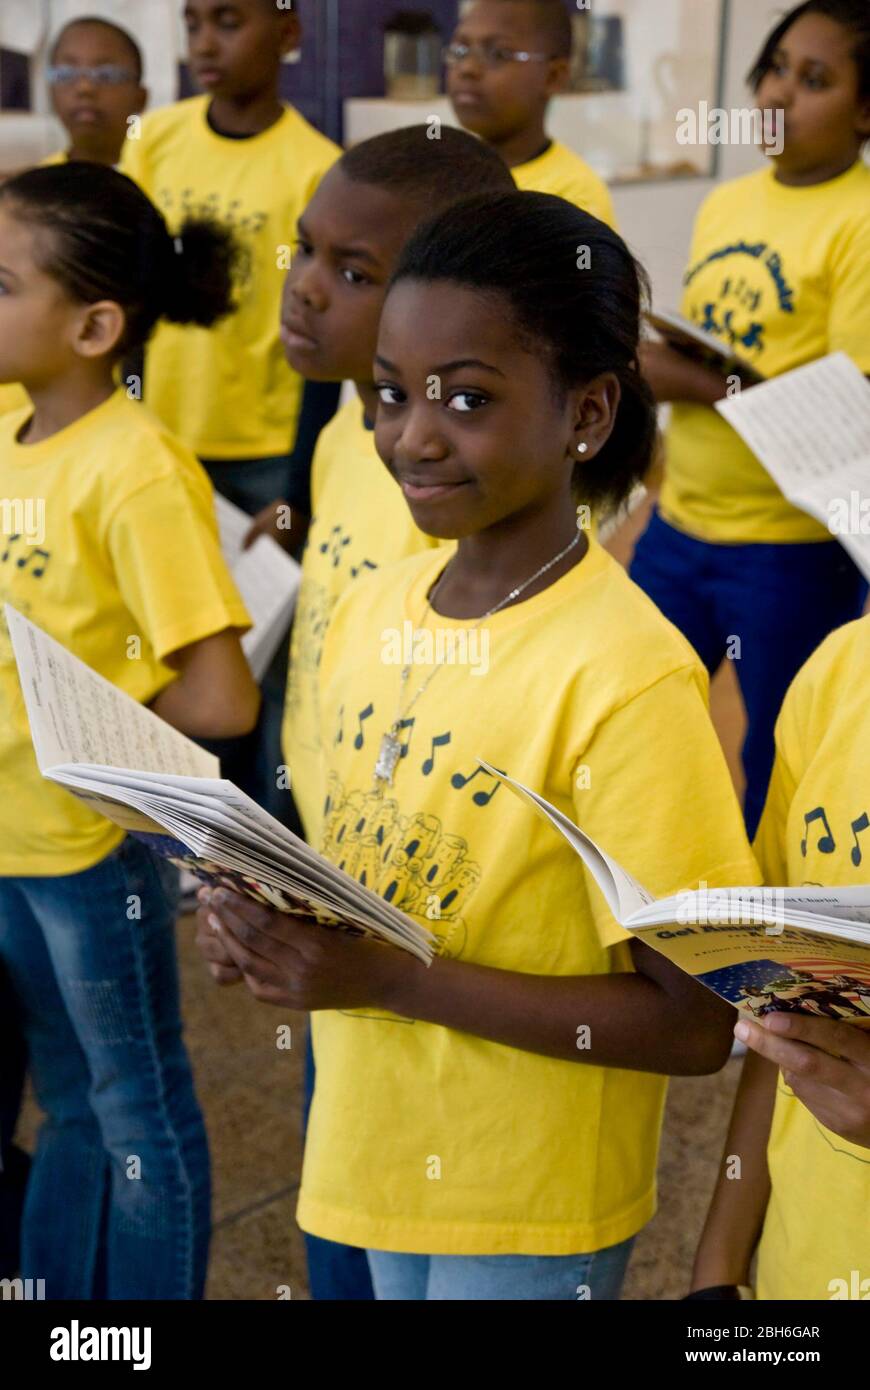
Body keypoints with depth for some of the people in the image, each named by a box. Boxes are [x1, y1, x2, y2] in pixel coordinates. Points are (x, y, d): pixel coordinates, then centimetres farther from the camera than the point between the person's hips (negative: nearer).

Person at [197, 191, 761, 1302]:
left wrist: (392, 977, -26)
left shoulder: (627, 675, -22)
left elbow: (696, 1023, -21)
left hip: (528, 1219, -6)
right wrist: (266, 919, -9)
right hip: (375, 1161, 6)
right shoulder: (369, 605, -1)